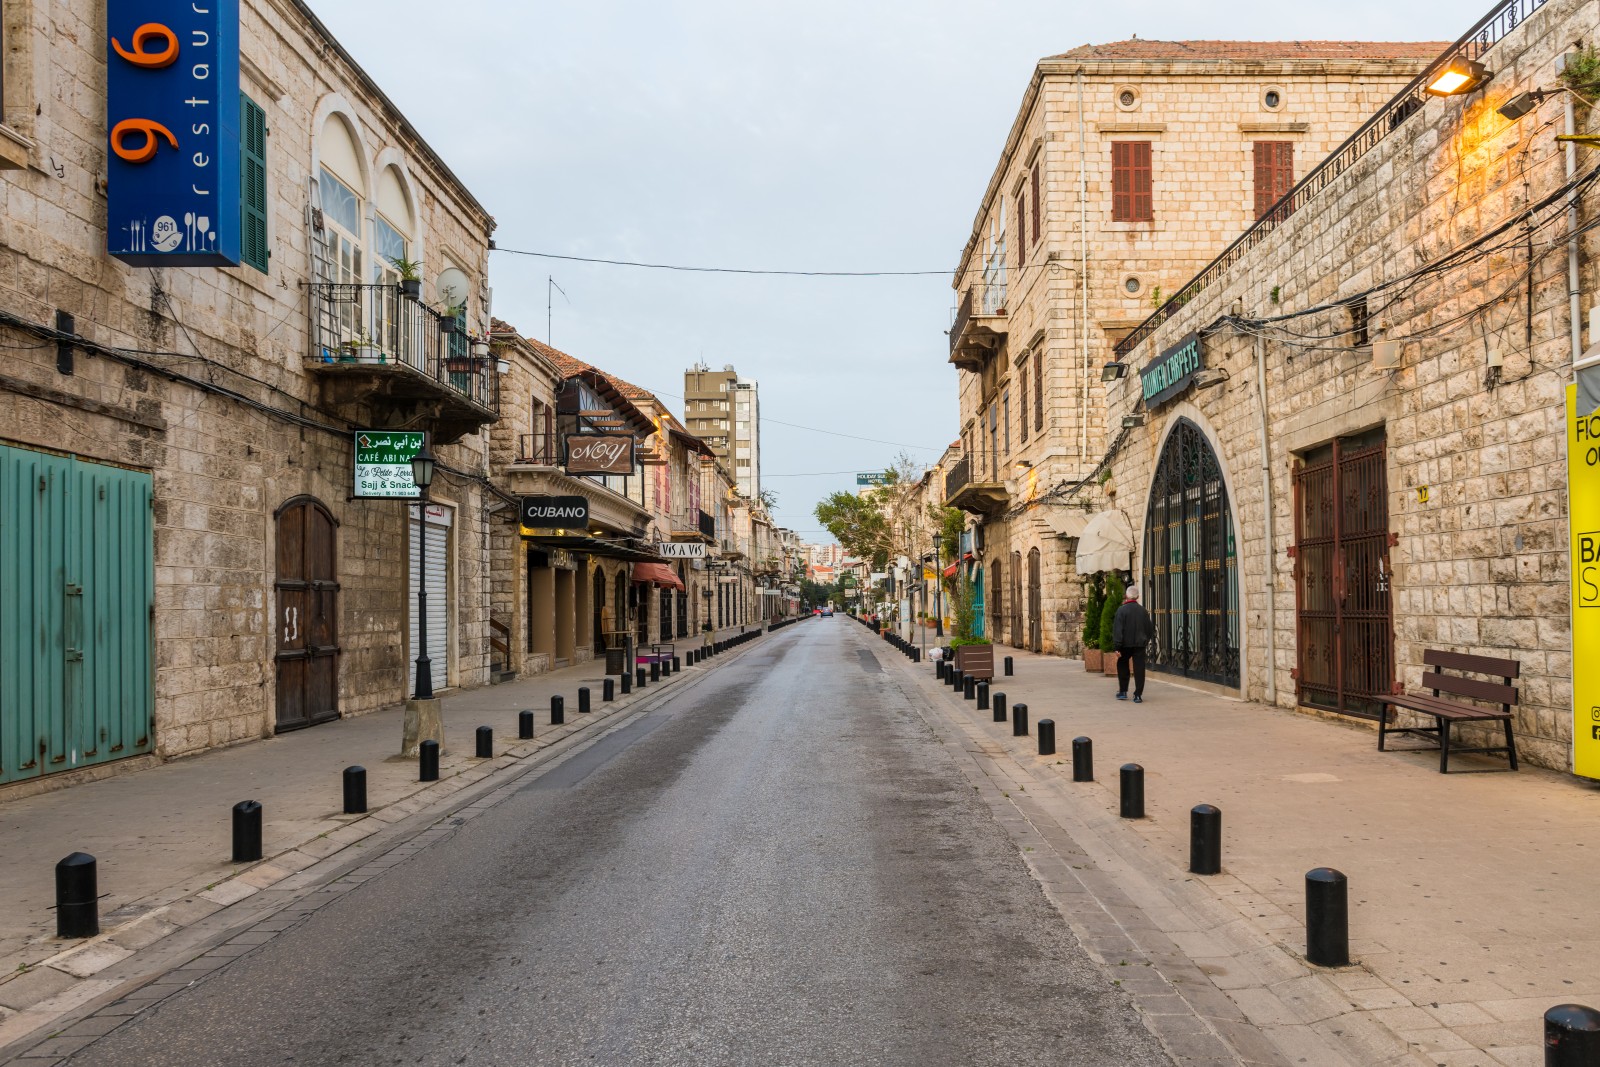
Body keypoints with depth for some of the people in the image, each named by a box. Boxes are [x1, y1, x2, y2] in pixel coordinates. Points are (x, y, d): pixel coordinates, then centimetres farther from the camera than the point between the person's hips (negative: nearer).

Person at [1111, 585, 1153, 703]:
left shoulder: (1121, 610, -11)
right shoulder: (1143, 610, 4)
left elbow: (1117, 630, -14)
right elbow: (1149, 629, 12)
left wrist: (1117, 647, -13)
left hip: (1126, 644, -3)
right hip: (1140, 644, 3)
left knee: (1122, 666, 16)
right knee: (1139, 669, 3)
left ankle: (1123, 692, 16)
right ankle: (1138, 695, -1)